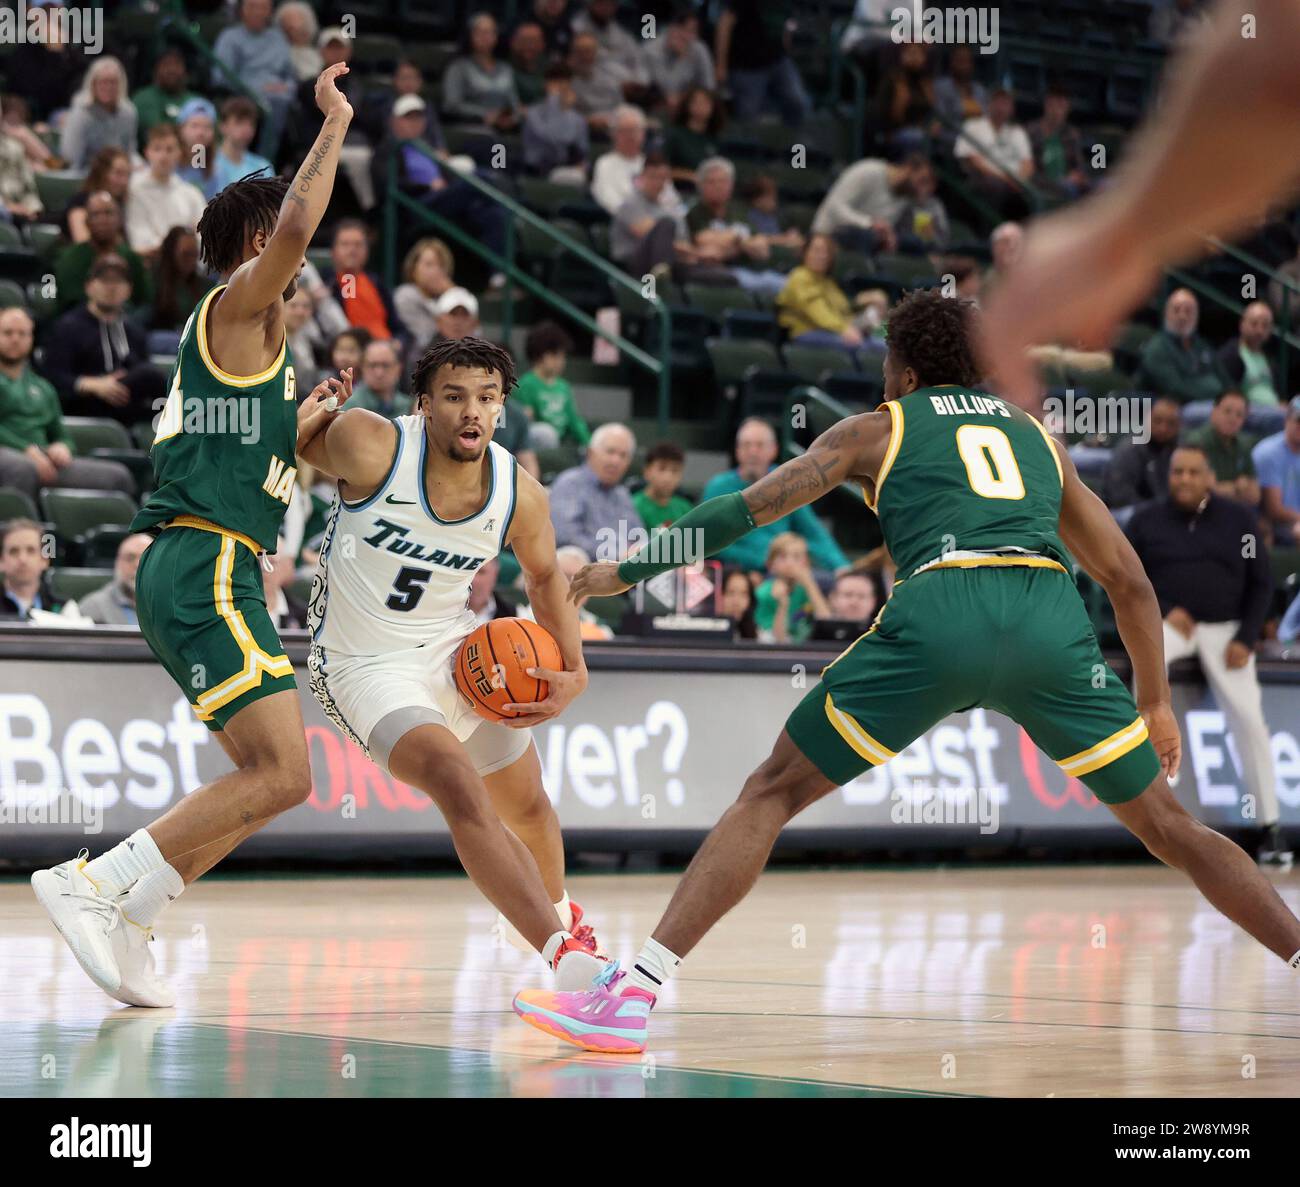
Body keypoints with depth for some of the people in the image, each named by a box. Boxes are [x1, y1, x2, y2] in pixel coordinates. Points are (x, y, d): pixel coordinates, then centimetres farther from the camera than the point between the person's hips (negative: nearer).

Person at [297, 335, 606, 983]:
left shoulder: (520, 496, -10)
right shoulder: (369, 445, -24)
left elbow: (544, 576, 9)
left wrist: (575, 673, -2)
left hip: (454, 651, 6)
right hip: (363, 664, -6)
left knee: (528, 807, 21)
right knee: (460, 786, -30)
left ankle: (551, 913, 55)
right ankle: (568, 957, -36)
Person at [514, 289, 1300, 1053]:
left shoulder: (879, 429, 25)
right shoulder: (1036, 436, 32)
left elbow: (746, 509, 19)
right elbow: (1130, 581, 31)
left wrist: (627, 572, 29)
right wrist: (1156, 704, 39)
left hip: (940, 612, -2)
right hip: (1050, 616, 2)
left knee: (773, 794, 7)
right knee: (1163, 823, 17)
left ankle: (632, 997, -2)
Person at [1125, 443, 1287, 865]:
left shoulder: (1238, 519, 4)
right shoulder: (1147, 521, 4)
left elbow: (1260, 584, 6)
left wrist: (1246, 639, -6)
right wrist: (1163, 611, -12)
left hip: (1226, 630, 0)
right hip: (1166, 622, 0)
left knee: (1249, 720, -11)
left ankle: (1268, 827, -3)